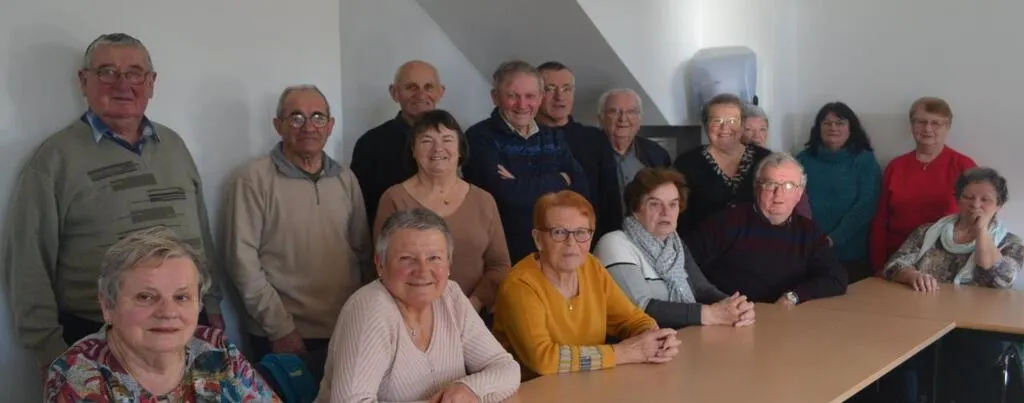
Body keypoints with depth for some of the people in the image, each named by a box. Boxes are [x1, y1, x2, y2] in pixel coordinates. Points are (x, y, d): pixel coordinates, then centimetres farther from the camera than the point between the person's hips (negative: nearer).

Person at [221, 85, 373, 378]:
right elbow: (242, 260, -10)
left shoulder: (346, 180, 9)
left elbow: (364, 253, 12)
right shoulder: (254, 179, -7)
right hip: (284, 339, -4)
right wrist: (280, 328, -12)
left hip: (347, 335, 5)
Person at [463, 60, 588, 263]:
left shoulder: (554, 138, 12)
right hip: (503, 255, -4)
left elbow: (579, 190, 0)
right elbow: (506, 194, -20)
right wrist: (559, 181, -5)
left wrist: (521, 187, -13)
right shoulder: (479, 138, -6)